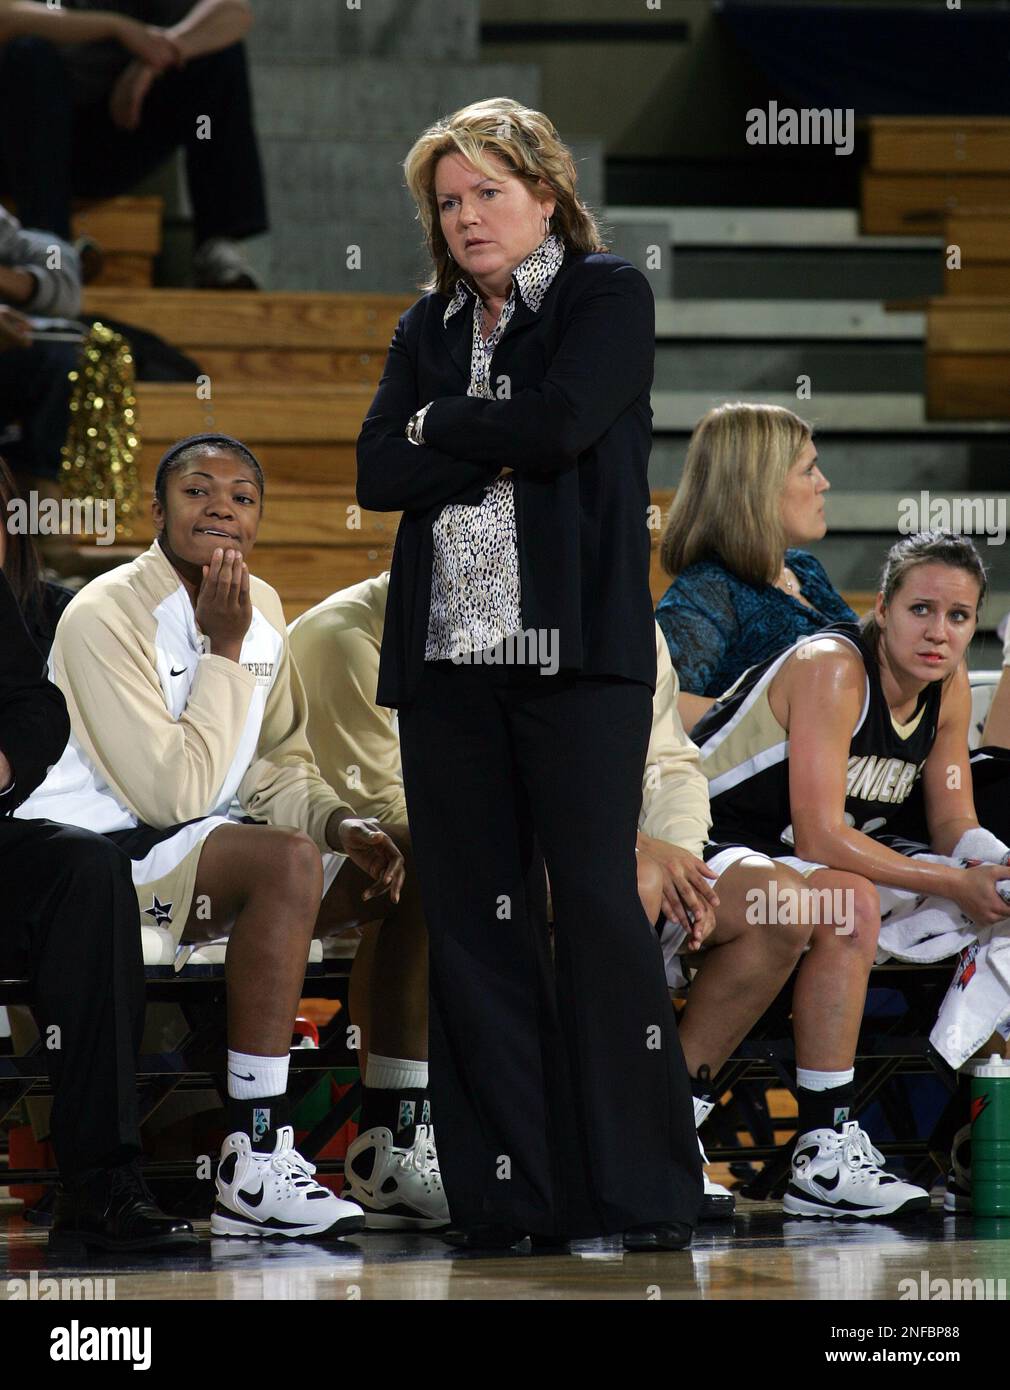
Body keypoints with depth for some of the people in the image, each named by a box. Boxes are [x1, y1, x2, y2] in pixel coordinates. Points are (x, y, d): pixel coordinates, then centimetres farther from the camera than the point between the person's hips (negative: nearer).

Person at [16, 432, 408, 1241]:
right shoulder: (105, 617, -16)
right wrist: (223, 650, -18)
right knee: (288, 860, -32)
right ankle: (254, 1167, -34)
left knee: (394, 874, -2)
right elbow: (177, 795, -21)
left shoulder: (262, 608, 9)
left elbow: (279, 767, 14)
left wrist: (343, 824, -7)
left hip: (207, 855, 9)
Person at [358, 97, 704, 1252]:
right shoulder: (428, 327, 18)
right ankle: (508, 1191, 5)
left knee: (595, 902, -8)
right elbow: (376, 473, 5)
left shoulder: (608, 296, 4)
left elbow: (562, 422, -13)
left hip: (577, 648, -5)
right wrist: (495, 454, -7)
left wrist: (439, 427, 1)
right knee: (470, 917, 2)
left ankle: (644, 1193, -4)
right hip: (447, 657, 5)